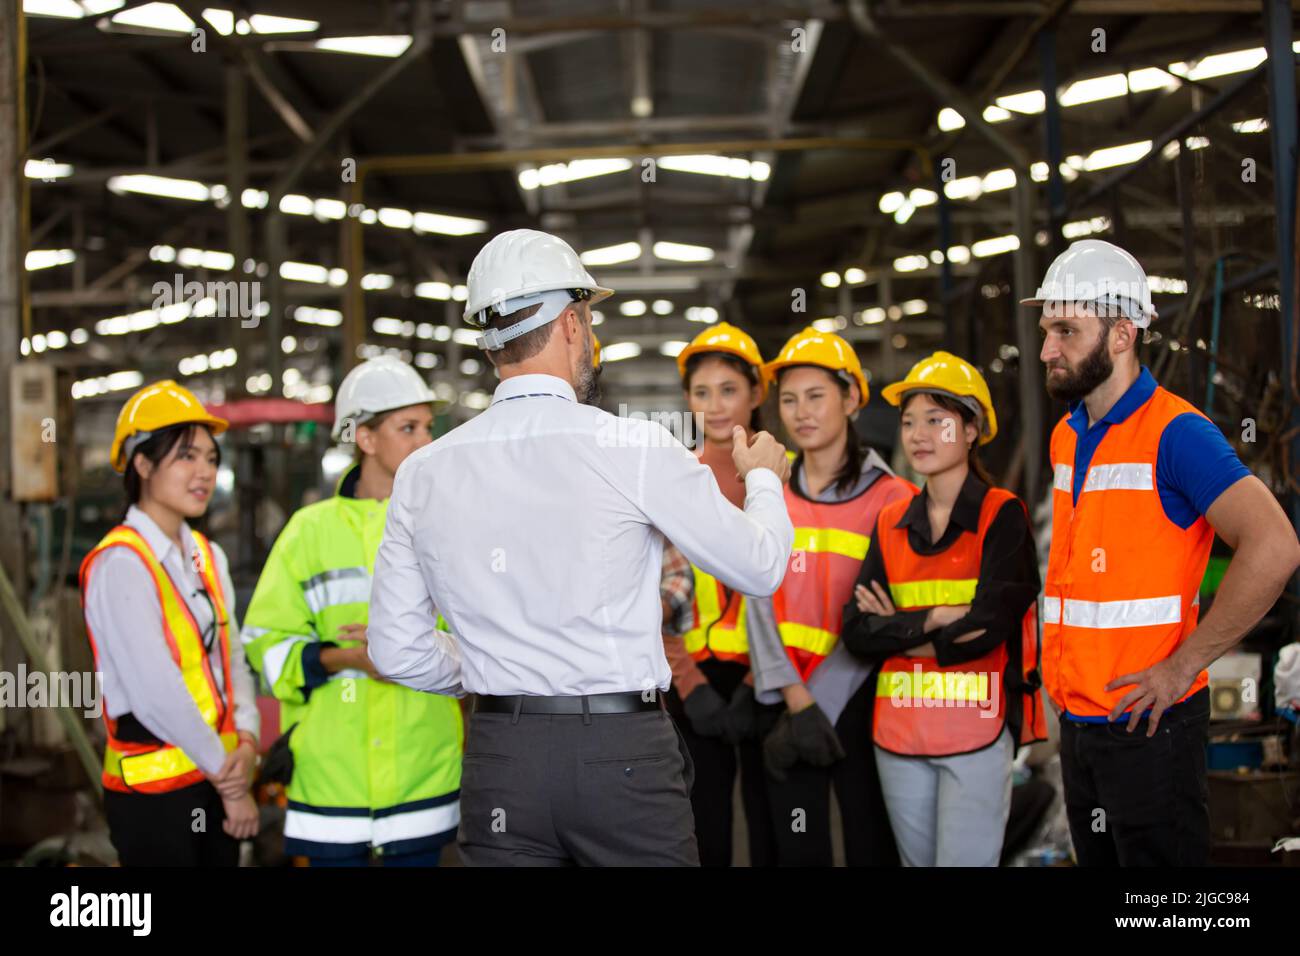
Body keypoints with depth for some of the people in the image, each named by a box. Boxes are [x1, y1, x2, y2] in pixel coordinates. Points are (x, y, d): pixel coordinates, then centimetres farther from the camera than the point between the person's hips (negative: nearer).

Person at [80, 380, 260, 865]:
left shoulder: (208, 556, 11)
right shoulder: (120, 564, -14)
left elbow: (231, 659, 10)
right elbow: (157, 692, -19)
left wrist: (246, 741, -8)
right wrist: (229, 780, -13)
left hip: (215, 783, 7)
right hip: (155, 791, -7)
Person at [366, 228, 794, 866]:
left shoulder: (422, 473, 3)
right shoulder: (635, 447, -8)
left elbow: (397, 652, 6)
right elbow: (760, 568, 2)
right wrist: (763, 476, 22)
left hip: (498, 760, 4)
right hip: (623, 751, -3)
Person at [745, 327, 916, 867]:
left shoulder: (889, 498, -4)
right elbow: (761, 603, 0)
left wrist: (822, 703, -13)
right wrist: (796, 700, -11)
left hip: (857, 700, -3)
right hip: (787, 698, 3)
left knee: (871, 847, 4)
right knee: (798, 851, 6)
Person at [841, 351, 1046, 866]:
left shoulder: (1002, 514, -3)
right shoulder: (890, 523, 10)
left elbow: (990, 626, -14)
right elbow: (857, 630, 1)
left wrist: (899, 628, -6)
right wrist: (935, 620, -12)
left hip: (976, 730, -5)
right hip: (899, 728, 5)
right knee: (916, 859, 13)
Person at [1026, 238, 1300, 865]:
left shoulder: (1175, 432, -15)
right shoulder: (1066, 437, 11)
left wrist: (1184, 665, -21)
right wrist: (1059, 660, 12)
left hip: (1145, 719, -8)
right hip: (1076, 715, 8)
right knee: (1096, 858, 18)